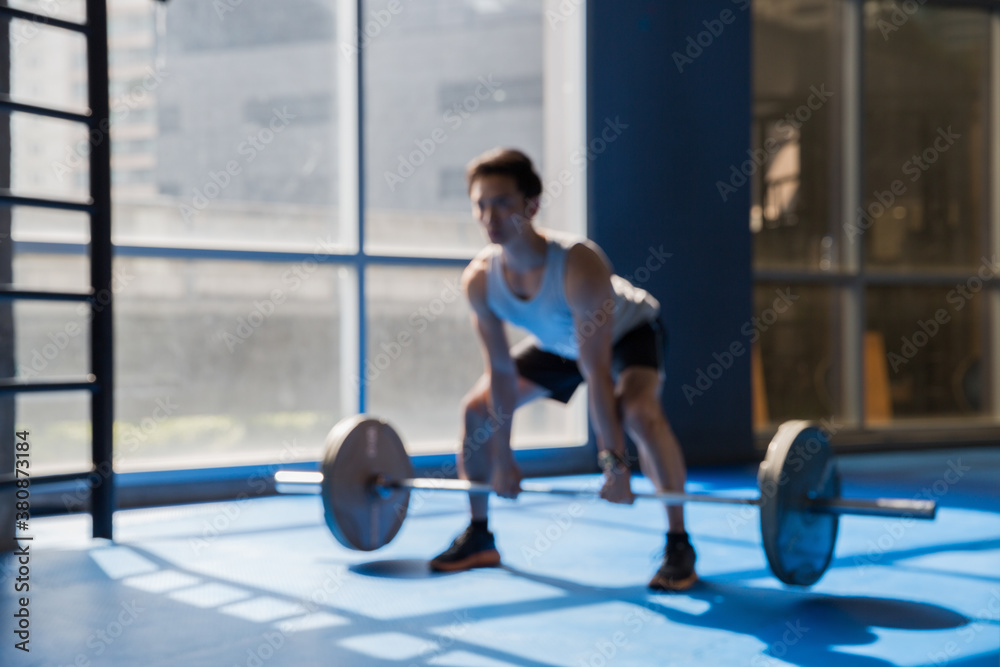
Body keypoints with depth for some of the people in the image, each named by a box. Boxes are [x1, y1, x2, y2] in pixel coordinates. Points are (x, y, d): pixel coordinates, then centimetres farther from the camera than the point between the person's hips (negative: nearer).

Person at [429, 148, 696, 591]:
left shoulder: (579, 265, -41)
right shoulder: (479, 279, -26)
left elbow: (596, 374, -40)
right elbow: (501, 371, -15)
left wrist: (614, 464, -39)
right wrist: (501, 459, -12)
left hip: (627, 331, -6)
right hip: (557, 340, 6)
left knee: (639, 412, -33)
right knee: (476, 409, 0)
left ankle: (678, 546, -20)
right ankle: (478, 538, 17)